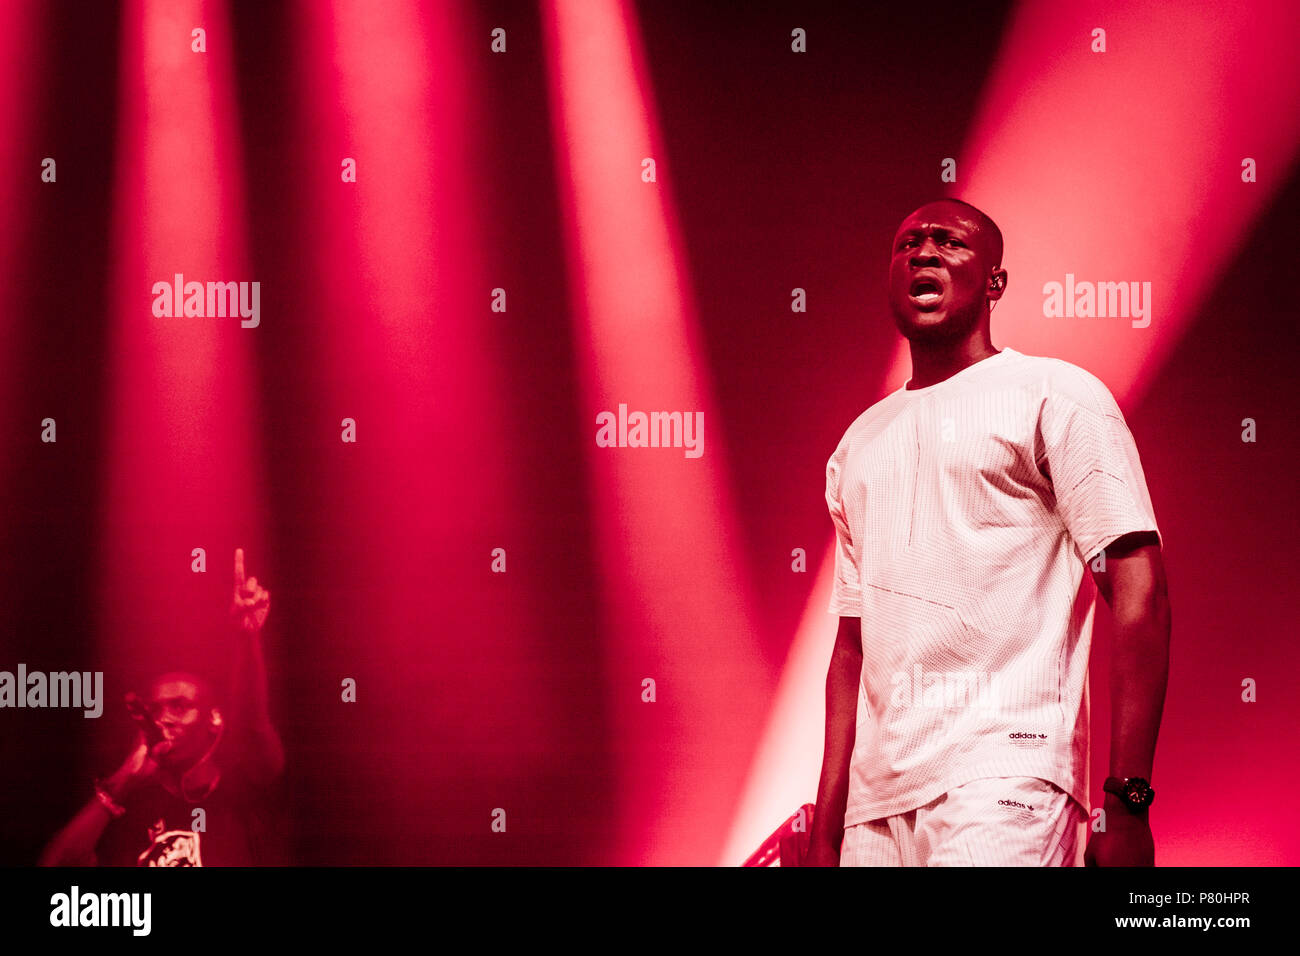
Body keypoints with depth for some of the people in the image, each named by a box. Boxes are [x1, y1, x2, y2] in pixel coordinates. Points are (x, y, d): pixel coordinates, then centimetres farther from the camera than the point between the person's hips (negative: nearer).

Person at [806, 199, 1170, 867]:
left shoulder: (1054, 397, 3)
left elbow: (1138, 594, -5)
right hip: (877, 798, 6)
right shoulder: (860, 443, 22)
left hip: (1004, 783, -6)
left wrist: (1126, 803, -14)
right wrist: (824, 833, 13)